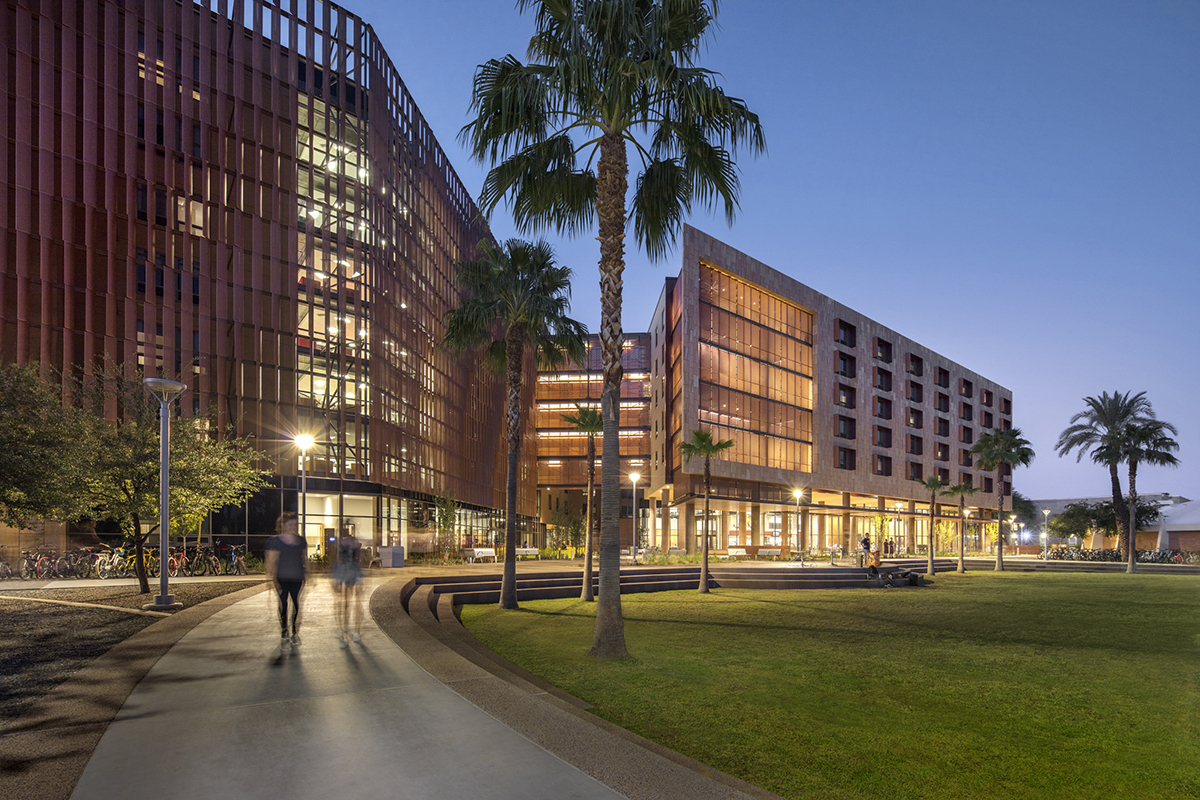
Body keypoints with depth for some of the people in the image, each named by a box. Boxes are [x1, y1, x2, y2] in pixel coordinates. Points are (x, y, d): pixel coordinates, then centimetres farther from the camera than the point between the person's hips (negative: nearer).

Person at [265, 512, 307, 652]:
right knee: (283, 606, 1)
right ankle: (284, 637, 10)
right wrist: (273, 579, -11)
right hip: (282, 579, -3)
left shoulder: (301, 541, 9)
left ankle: (295, 634, 21)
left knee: (297, 605, 5)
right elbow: (271, 562, -6)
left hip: (297, 579, 4)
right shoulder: (275, 541, -4)